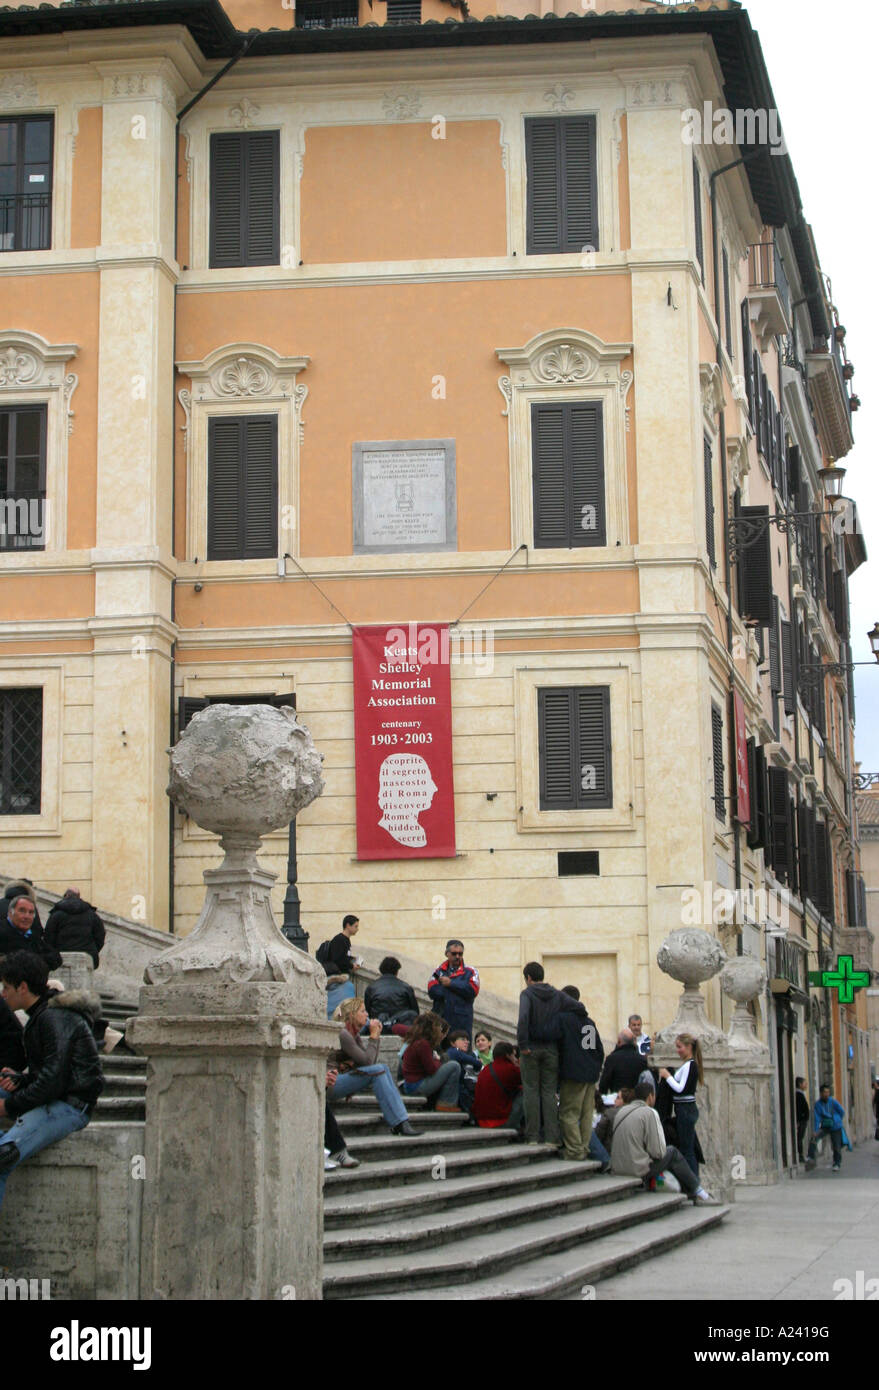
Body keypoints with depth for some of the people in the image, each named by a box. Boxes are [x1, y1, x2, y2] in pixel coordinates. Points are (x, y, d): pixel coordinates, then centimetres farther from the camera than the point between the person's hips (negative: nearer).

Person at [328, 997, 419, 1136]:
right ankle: (399, 1123, -25)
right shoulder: (342, 1034, -15)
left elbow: (372, 1062, 10)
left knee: (382, 1068, -6)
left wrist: (377, 1035, 4)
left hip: (342, 1080, 10)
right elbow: (367, 1061, -18)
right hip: (331, 1085, -10)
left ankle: (398, 1122, -17)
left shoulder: (353, 1034, 16)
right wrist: (373, 1036, -9)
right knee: (378, 1070, -22)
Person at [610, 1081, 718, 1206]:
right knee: (672, 1152, 13)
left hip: (618, 1169, 8)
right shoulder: (649, 1113, -11)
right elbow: (658, 1152, -13)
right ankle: (700, 1194, 21)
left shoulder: (621, 1111, 11)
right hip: (638, 1171, -8)